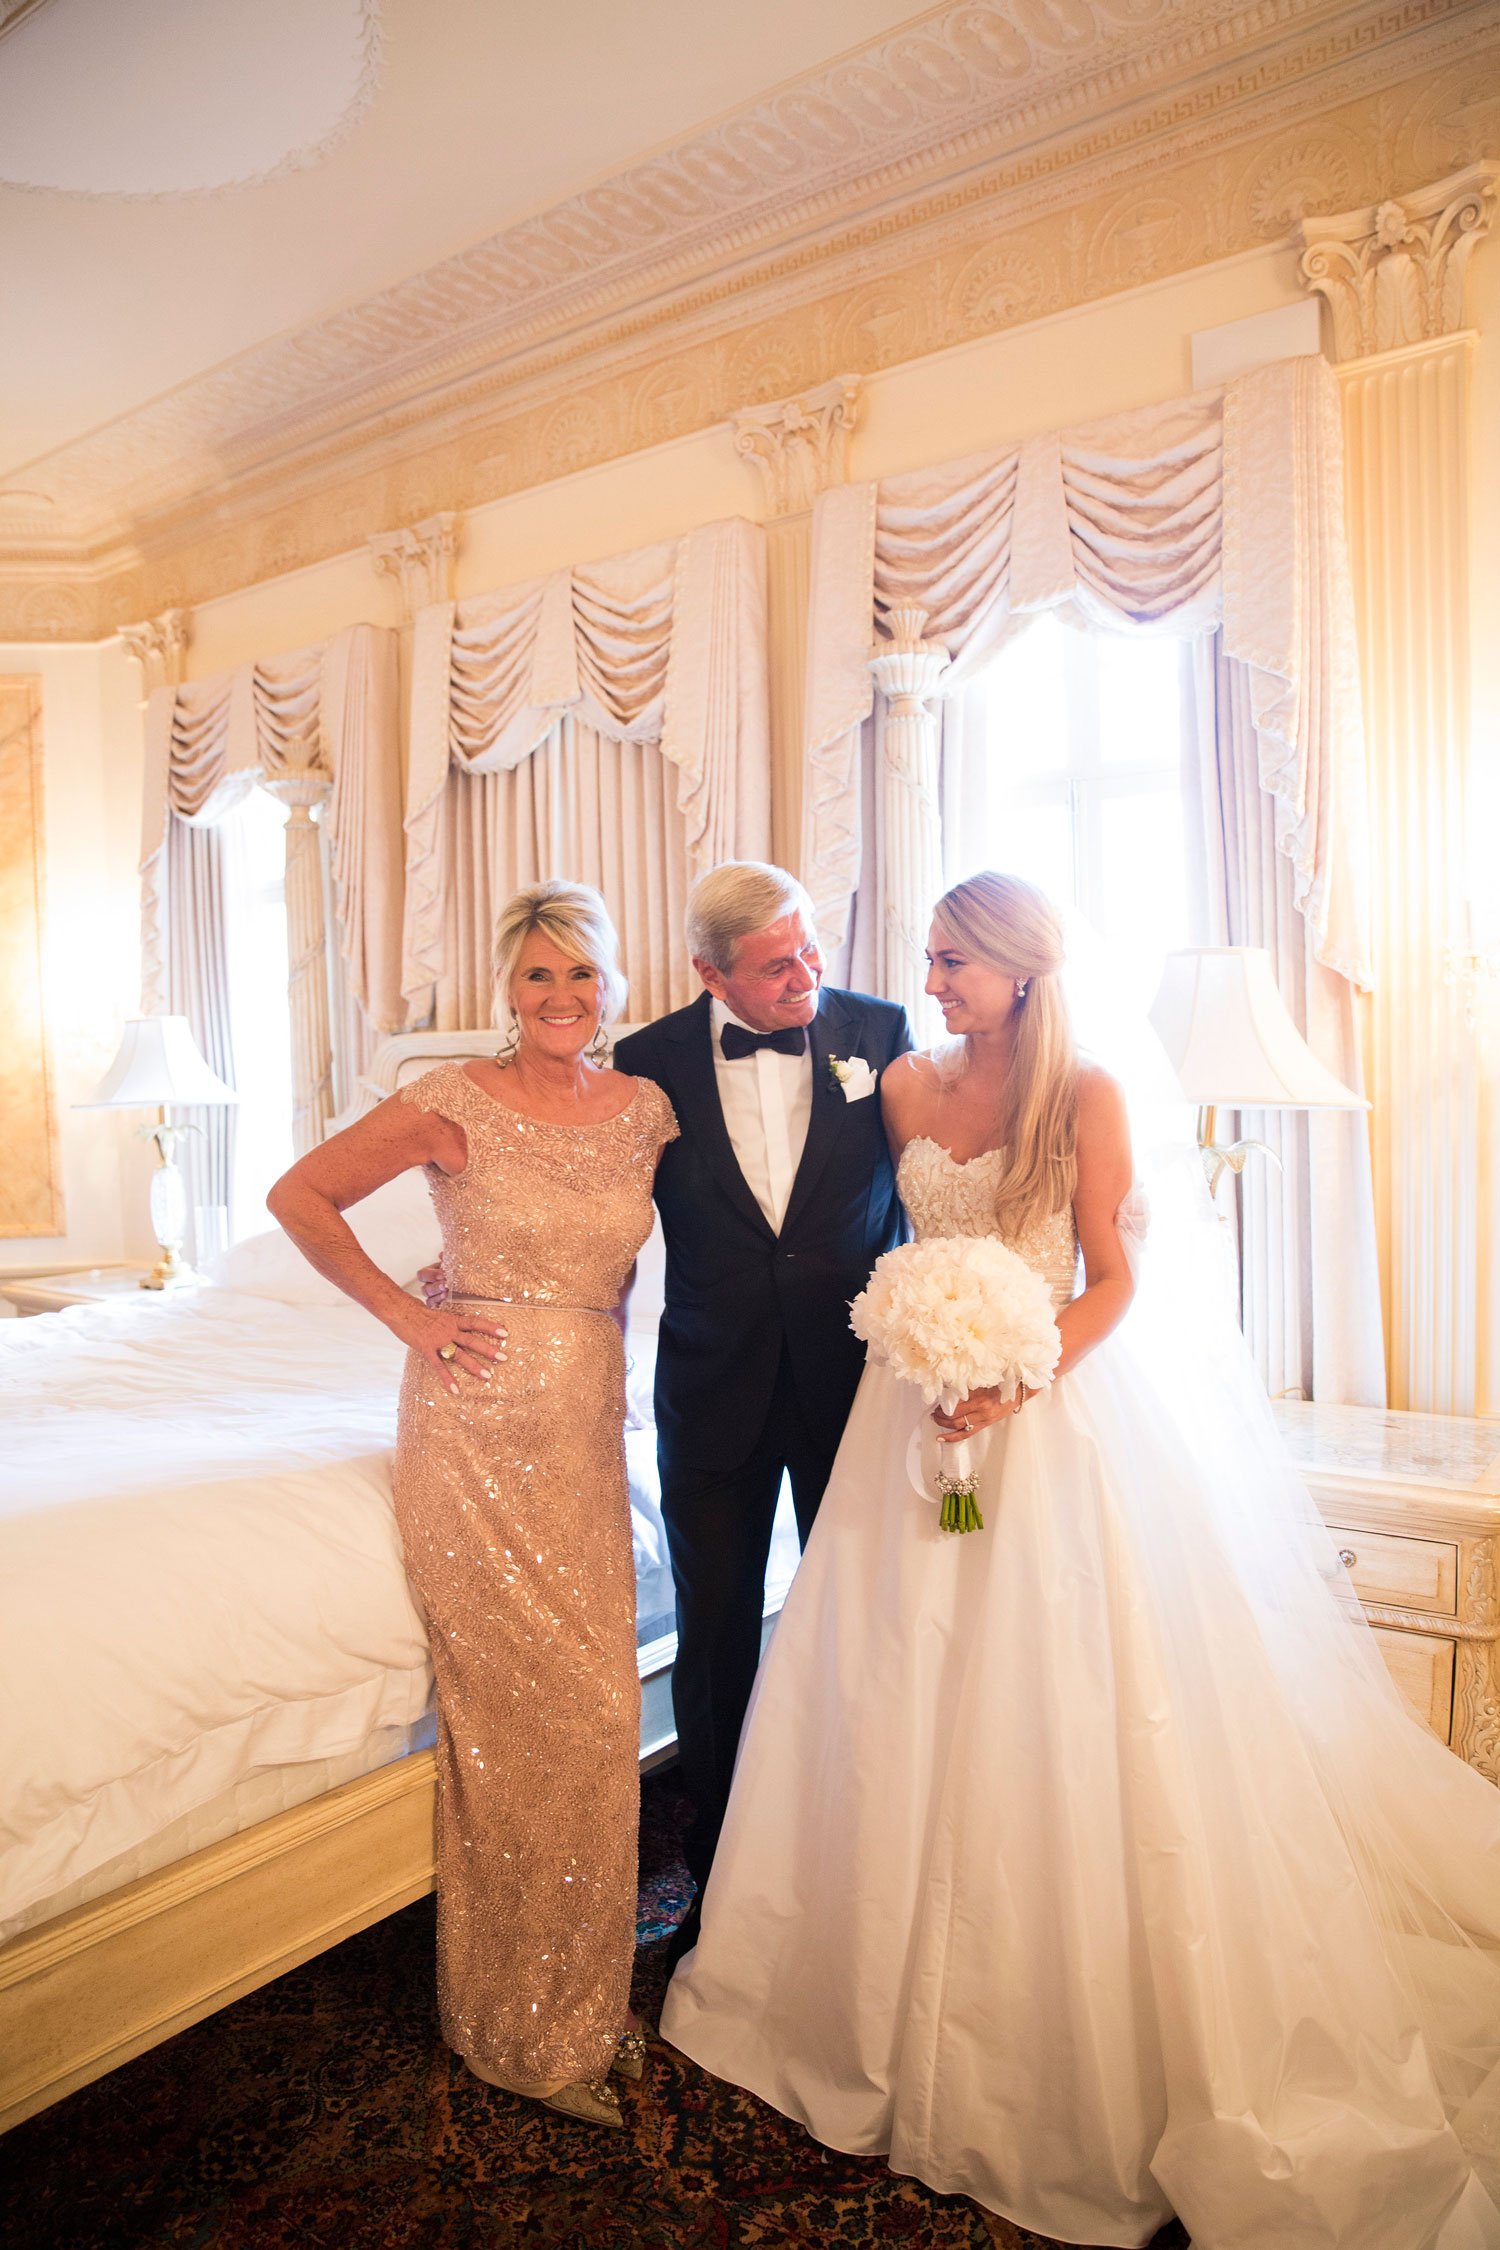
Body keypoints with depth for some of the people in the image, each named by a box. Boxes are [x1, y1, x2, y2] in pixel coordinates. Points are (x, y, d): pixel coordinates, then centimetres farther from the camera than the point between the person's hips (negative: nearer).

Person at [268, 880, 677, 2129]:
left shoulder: (645, 1108, 4)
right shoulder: (457, 1101, -9)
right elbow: (300, 1195, -3)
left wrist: (592, 1317, 7)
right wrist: (408, 1314, -7)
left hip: (591, 1418, 5)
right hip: (480, 1418, -4)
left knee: (595, 1700, 12)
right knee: (514, 1707, 4)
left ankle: (584, 1992, 36)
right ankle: (520, 2020, 27)